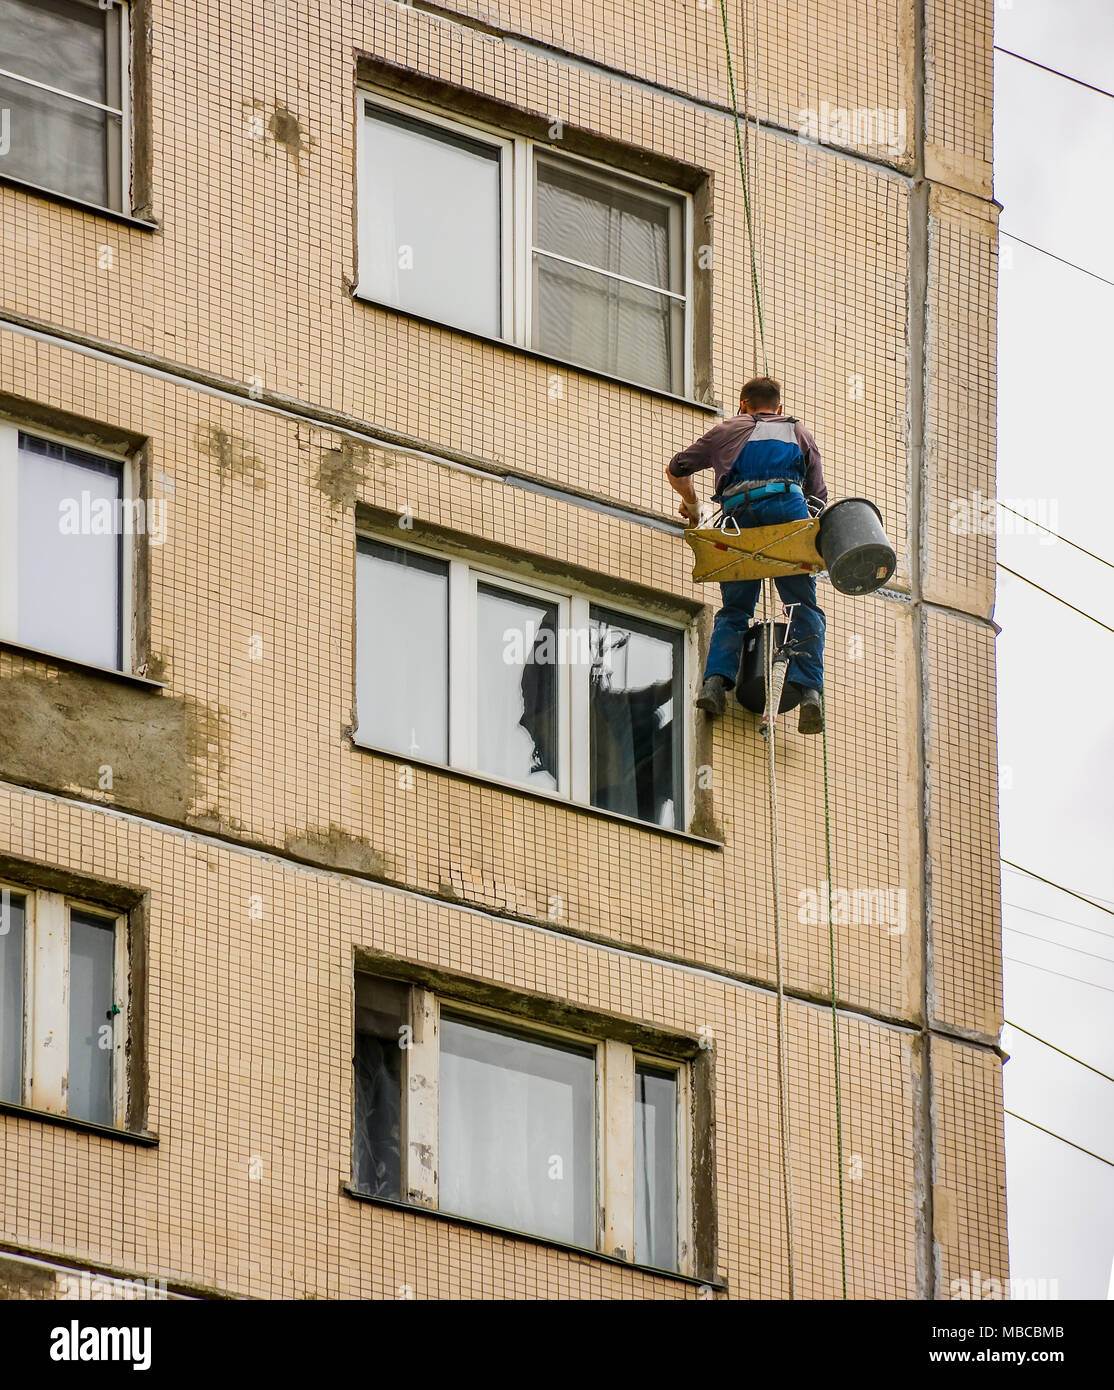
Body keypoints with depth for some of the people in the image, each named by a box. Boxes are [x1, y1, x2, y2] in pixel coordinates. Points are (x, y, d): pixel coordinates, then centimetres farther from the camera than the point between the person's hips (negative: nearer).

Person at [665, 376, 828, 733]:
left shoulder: (728, 430, 31)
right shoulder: (798, 433, 30)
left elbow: (676, 470, 35)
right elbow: (819, 494, 23)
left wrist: (691, 504, 52)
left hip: (738, 510, 1)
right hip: (786, 507, -1)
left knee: (734, 610, 8)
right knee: (803, 608, -3)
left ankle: (716, 680, -15)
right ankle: (809, 689, -22)